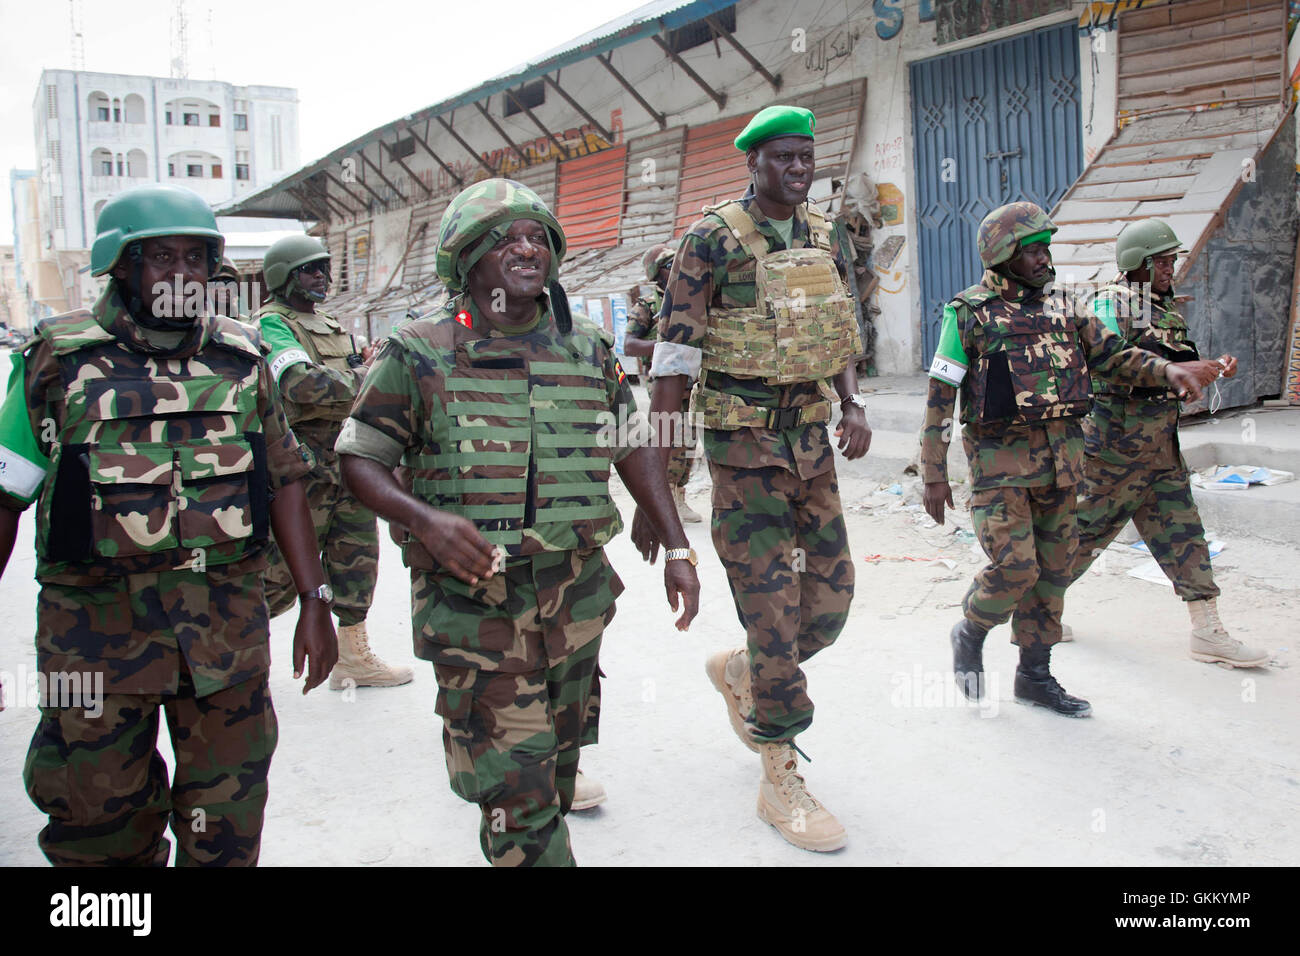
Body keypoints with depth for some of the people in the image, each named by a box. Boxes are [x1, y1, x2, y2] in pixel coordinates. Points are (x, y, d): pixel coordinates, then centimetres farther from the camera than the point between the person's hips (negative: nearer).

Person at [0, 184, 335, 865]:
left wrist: (313, 601, 5)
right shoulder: (58, 360, 1)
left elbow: (284, 479, 10)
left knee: (227, 829, 10)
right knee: (99, 823, 10)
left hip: (228, 624, 2)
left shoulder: (241, 358, 8)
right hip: (99, 625, -1)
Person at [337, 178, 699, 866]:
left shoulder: (590, 351, 4)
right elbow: (360, 460, -4)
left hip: (576, 595, 5)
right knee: (518, 791, -4)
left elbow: (634, 449, 12)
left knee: (559, 762, 20)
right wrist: (424, 519, -24)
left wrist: (678, 551, 7)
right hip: (474, 604, -4)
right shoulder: (419, 356, -7)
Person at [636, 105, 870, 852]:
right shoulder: (713, 242, -9)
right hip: (744, 444, -6)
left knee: (830, 601, 8)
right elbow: (674, 366, -11)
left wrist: (855, 407, -2)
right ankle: (781, 782, 13)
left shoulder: (827, 241, 10)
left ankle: (738, 672, 38)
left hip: (812, 436, 6)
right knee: (774, 607, -4)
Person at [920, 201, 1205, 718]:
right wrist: (934, 475, -9)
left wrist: (1166, 369, -6)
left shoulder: (1063, 308, 10)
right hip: (1001, 463, -6)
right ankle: (969, 634, 17)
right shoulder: (969, 313, -6)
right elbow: (940, 397, -7)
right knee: (1014, 568, -13)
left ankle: (1035, 675, 23)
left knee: (1052, 570, 10)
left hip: (1060, 459, 6)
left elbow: (1113, 357, 15)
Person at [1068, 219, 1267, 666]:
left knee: (1181, 531, 6)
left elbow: (1179, 368, 21)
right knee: (1087, 527, 3)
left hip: (1160, 443, 8)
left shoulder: (1167, 309, 13)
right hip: (1116, 441, -8)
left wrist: (1212, 367, 0)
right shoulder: (1109, 304, -11)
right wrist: (1180, 370, -28)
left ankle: (1208, 630, 10)